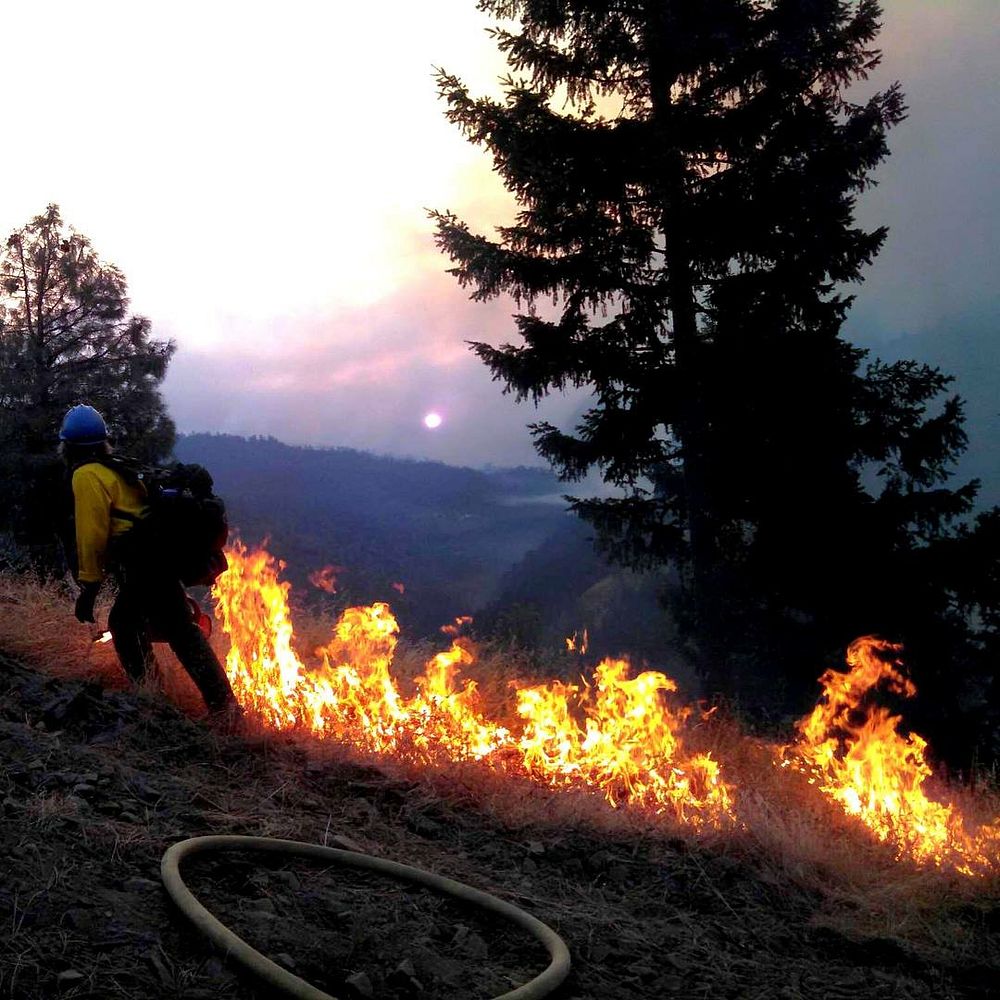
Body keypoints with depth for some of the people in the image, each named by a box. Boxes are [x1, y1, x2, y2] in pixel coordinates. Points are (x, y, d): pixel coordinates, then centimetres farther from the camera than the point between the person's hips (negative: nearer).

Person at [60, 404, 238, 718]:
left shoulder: (87, 476, -5)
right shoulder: (115, 469, 22)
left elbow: (92, 535, -12)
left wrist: (88, 588, -8)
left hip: (142, 568, -10)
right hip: (160, 561, 10)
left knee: (181, 631, -10)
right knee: (124, 623, 22)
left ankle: (223, 704, -10)